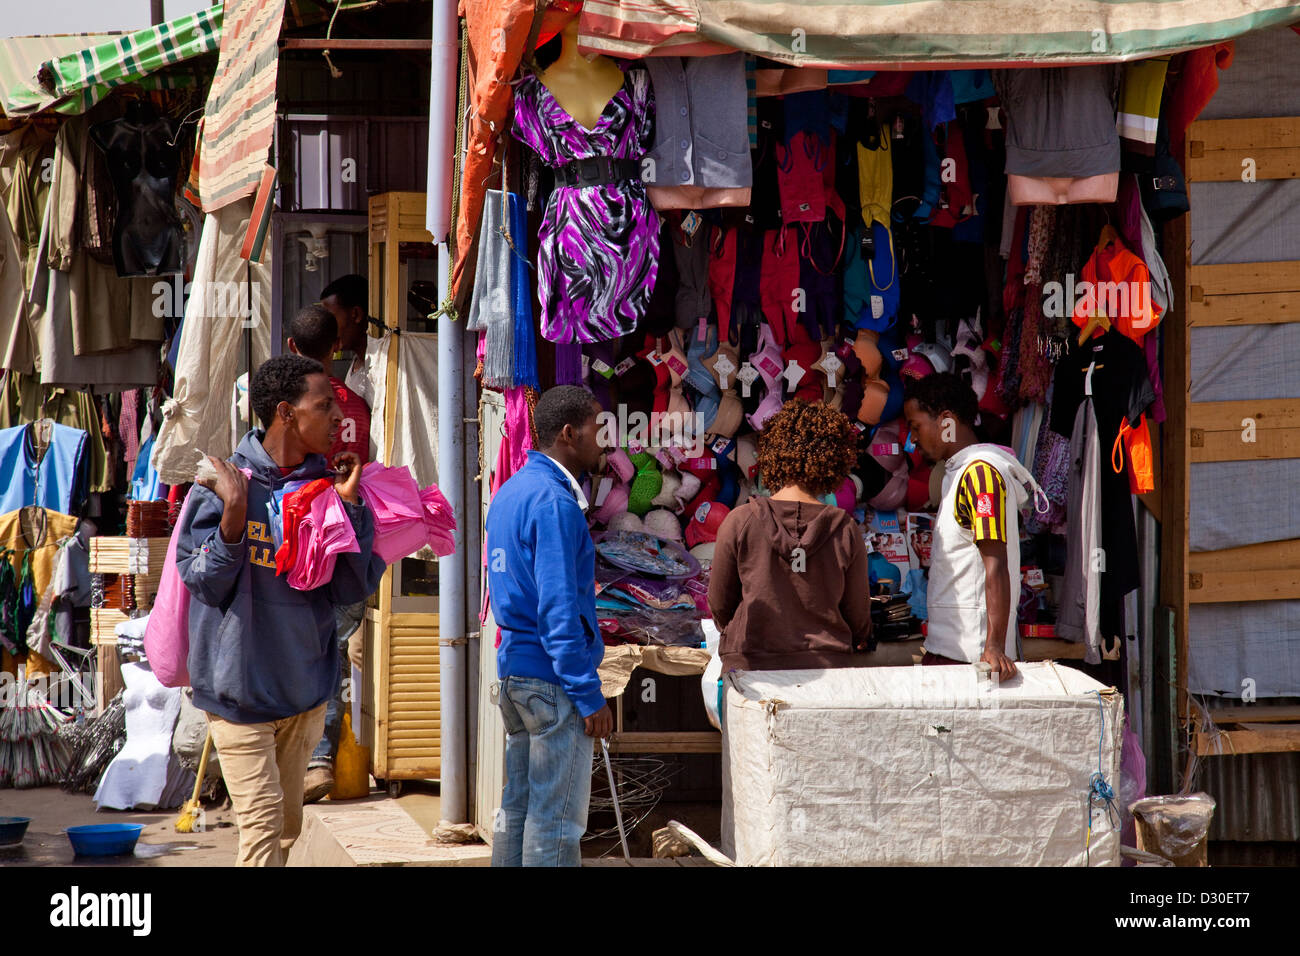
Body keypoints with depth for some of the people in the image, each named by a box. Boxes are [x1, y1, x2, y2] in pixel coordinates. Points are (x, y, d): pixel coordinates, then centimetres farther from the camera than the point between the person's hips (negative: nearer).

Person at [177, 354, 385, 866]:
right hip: (239, 685, -5)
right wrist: (233, 516, -25)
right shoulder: (225, 480, -10)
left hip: (307, 685, 5)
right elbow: (206, 584, -11)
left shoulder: (329, 488, 1)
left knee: (287, 824, 15)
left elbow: (353, 588, -3)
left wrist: (349, 508, -12)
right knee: (263, 820, -11)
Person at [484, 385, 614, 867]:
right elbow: (558, 610, -20)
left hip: (512, 668, 9)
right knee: (556, 820, -5)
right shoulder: (553, 503, -17)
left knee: (517, 808, 13)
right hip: (553, 681, -9)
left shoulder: (509, 493, 13)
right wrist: (589, 695, -17)